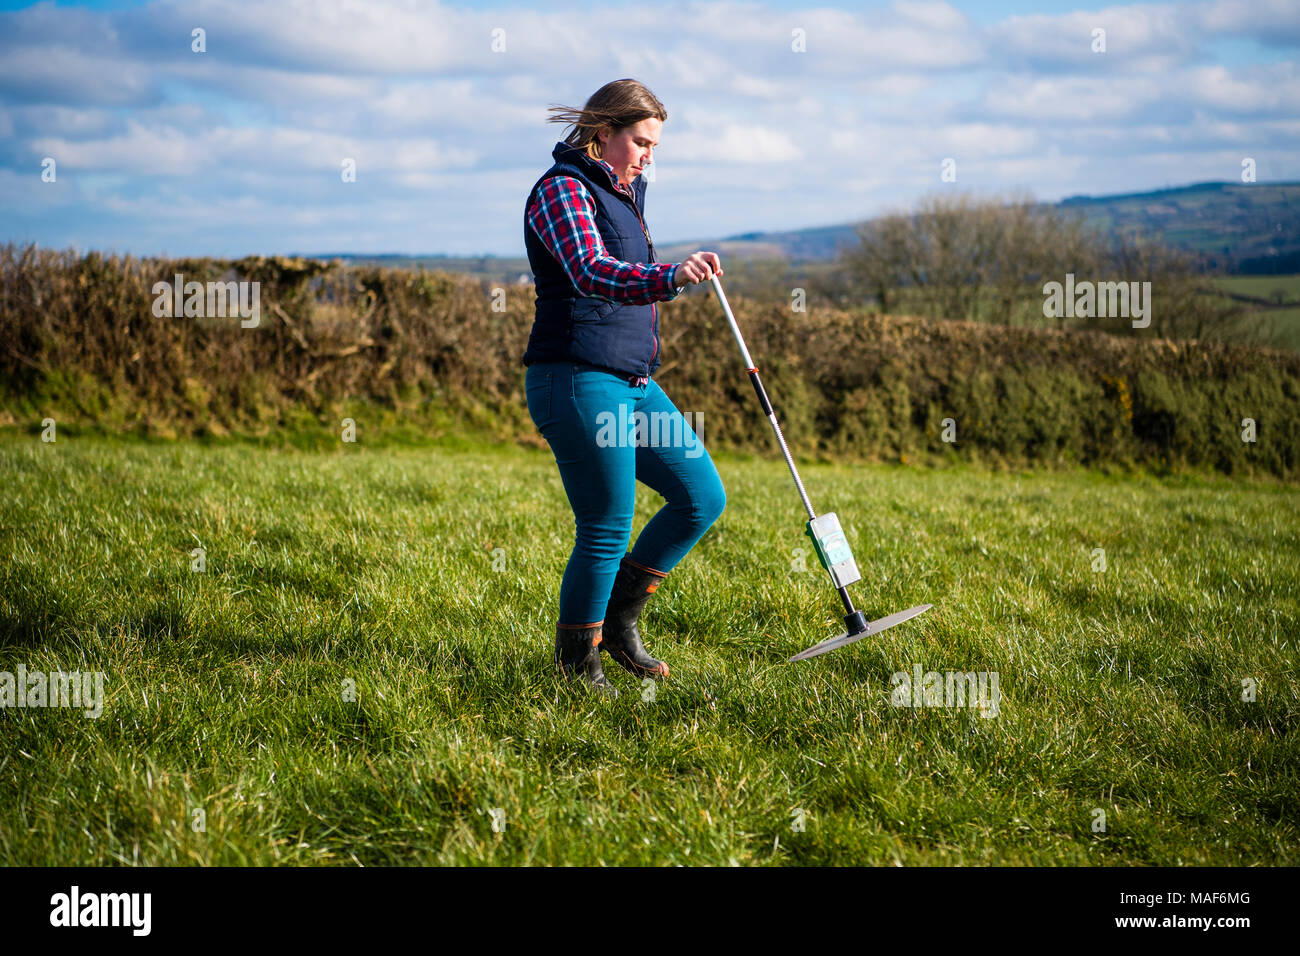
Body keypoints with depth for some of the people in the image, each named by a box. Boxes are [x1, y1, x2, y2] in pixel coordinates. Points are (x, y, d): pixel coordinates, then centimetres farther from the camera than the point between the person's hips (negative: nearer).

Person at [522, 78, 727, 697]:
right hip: (579, 383, -10)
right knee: (607, 530, -7)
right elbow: (591, 271, -31)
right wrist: (669, 278, -47)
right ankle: (576, 662, 11)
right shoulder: (562, 190, -12)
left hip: (632, 383, 10)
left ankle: (618, 621, 18)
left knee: (703, 497, 6)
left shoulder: (621, 192, 19)